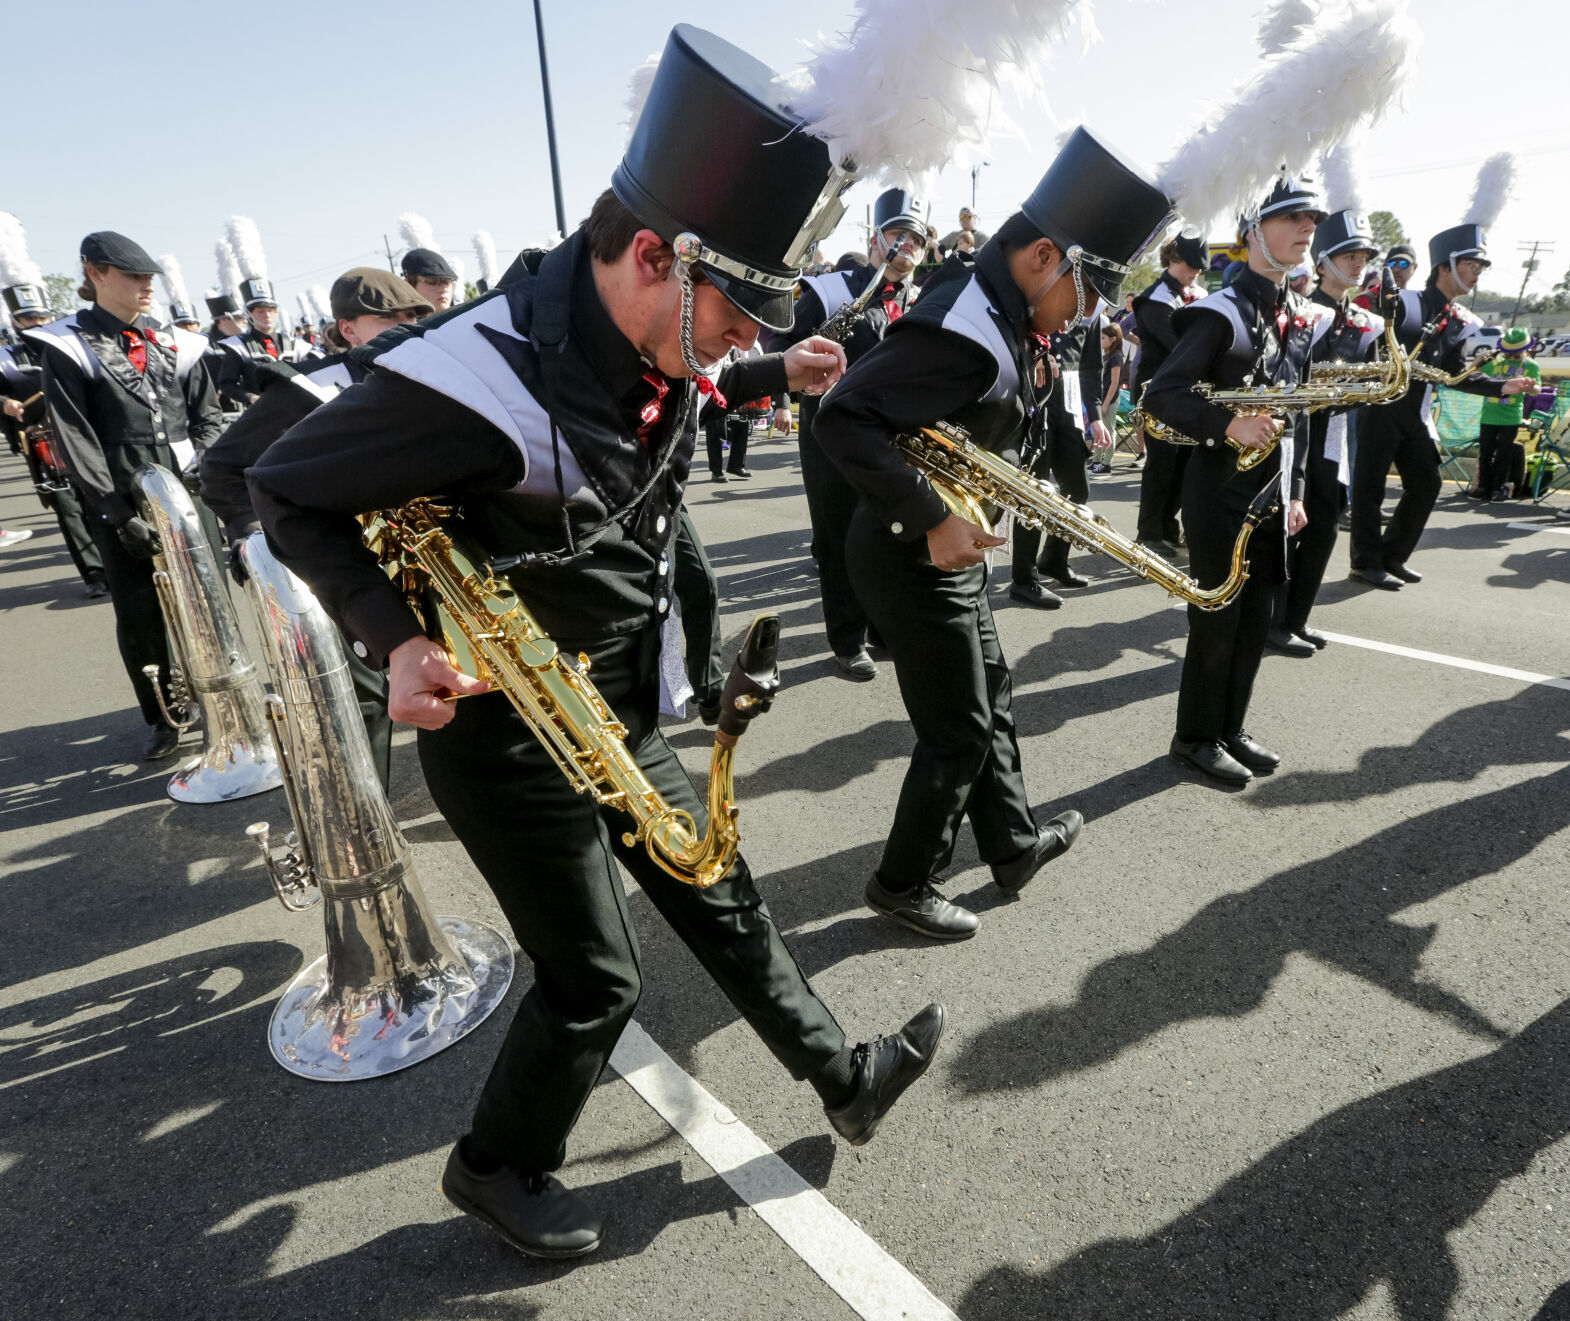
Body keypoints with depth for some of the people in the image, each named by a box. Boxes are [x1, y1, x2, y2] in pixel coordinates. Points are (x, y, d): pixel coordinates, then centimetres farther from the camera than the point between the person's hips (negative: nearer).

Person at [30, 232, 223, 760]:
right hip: (124, 509, -3)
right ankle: (161, 718, 17)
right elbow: (76, 443, -7)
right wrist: (119, 514, -14)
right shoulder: (68, 348, -1)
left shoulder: (174, 344, 11)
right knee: (141, 621, 3)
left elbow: (208, 414, 12)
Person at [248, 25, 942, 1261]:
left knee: (723, 902, 19)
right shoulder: (479, 380, -29)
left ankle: (845, 1076, 41)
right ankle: (500, 1166, 39)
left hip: (623, 719, 8)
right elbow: (288, 492, -15)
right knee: (597, 980, 8)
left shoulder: (652, 339, -4)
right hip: (510, 741, -7)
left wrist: (776, 375, 10)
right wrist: (400, 641, -26)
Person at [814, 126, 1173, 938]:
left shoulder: (1004, 323, 8)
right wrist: (932, 520, -31)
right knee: (958, 732, 2)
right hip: (914, 558, -10)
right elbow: (841, 417, -31)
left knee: (989, 701, 20)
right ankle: (904, 885, 23)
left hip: (950, 549, 10)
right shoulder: (963, 329, -23)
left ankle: (1013, 845, 39)